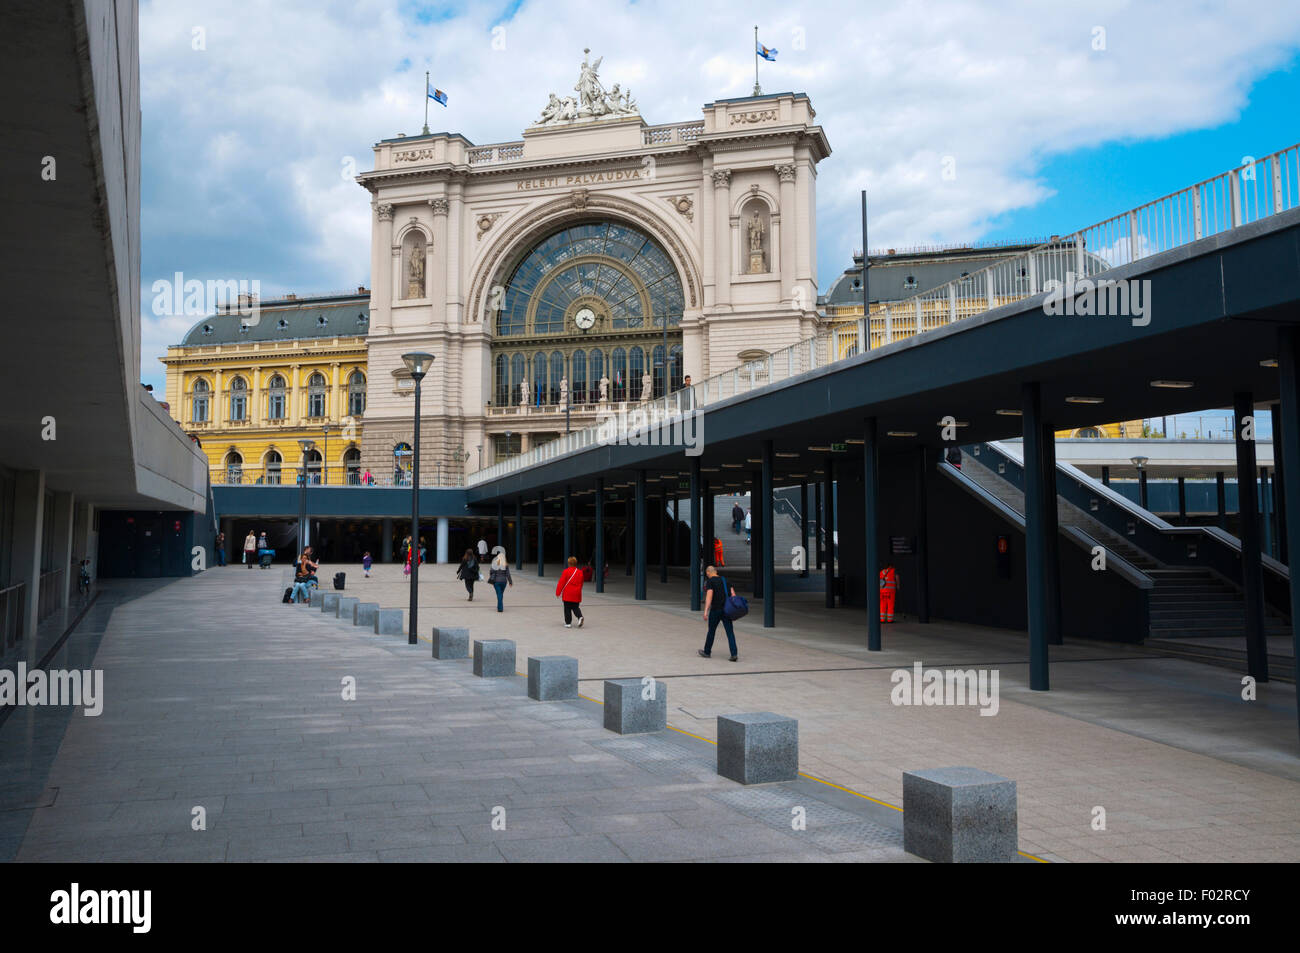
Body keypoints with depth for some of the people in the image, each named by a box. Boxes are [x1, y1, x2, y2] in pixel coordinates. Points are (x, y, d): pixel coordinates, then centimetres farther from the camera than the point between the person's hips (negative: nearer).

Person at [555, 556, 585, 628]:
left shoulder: (566, 571, -11)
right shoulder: (580, 572, 4)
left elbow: (561, 583, -8)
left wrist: (558, 593, -1)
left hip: (567, 595, -4)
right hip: (576, 595, 4)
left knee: (567, 609, 5)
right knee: (576, 607, 12)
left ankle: (568, 623, 5)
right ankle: (580, 617, -12)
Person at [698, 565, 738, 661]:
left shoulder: (710, 581, -4)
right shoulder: (725, 580, 15)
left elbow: (709, 596, -15)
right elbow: (733, 594, 9)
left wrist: (705, 611, -19)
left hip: (715, 610, -4)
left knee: (711, 631, 12)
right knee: (730, 632, 0)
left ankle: (707, 652, 27)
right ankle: (734, 654, -12)